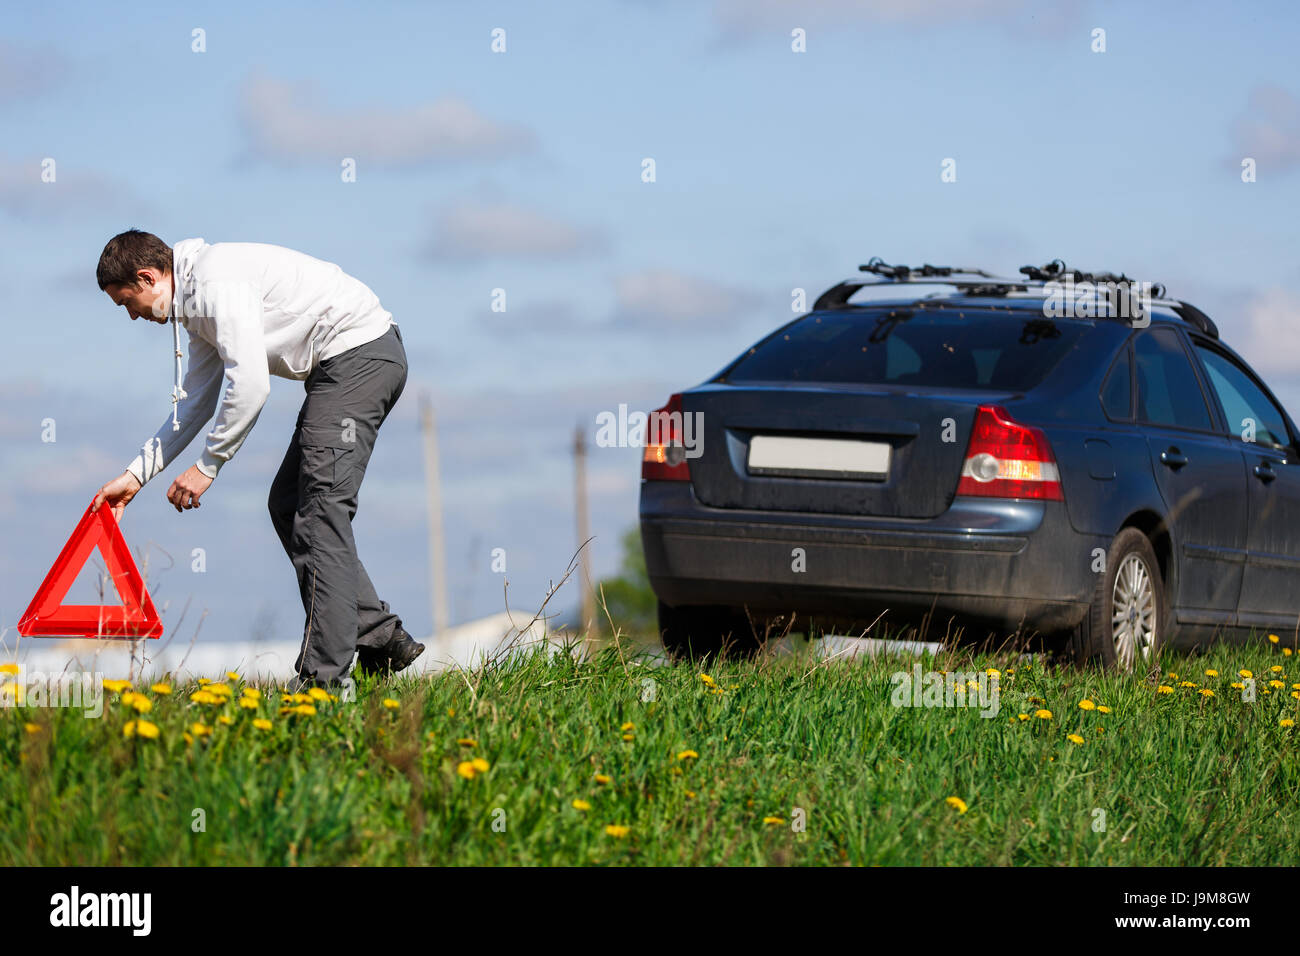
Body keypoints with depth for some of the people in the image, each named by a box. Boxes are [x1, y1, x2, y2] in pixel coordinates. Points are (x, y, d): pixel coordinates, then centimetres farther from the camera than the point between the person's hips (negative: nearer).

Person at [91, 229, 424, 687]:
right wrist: (134, 475, 23)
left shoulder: (218, 281, -17)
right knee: (287, 504, 12)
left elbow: (250, 387, -22)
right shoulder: (196, 306, 17)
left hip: (359, 352, -11)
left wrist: (207, 466, -12)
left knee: (321, 506, -15)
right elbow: (195, 403, 25)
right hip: (343, 366, 11)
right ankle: (381, 638, 12)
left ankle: (324, 675, -20)